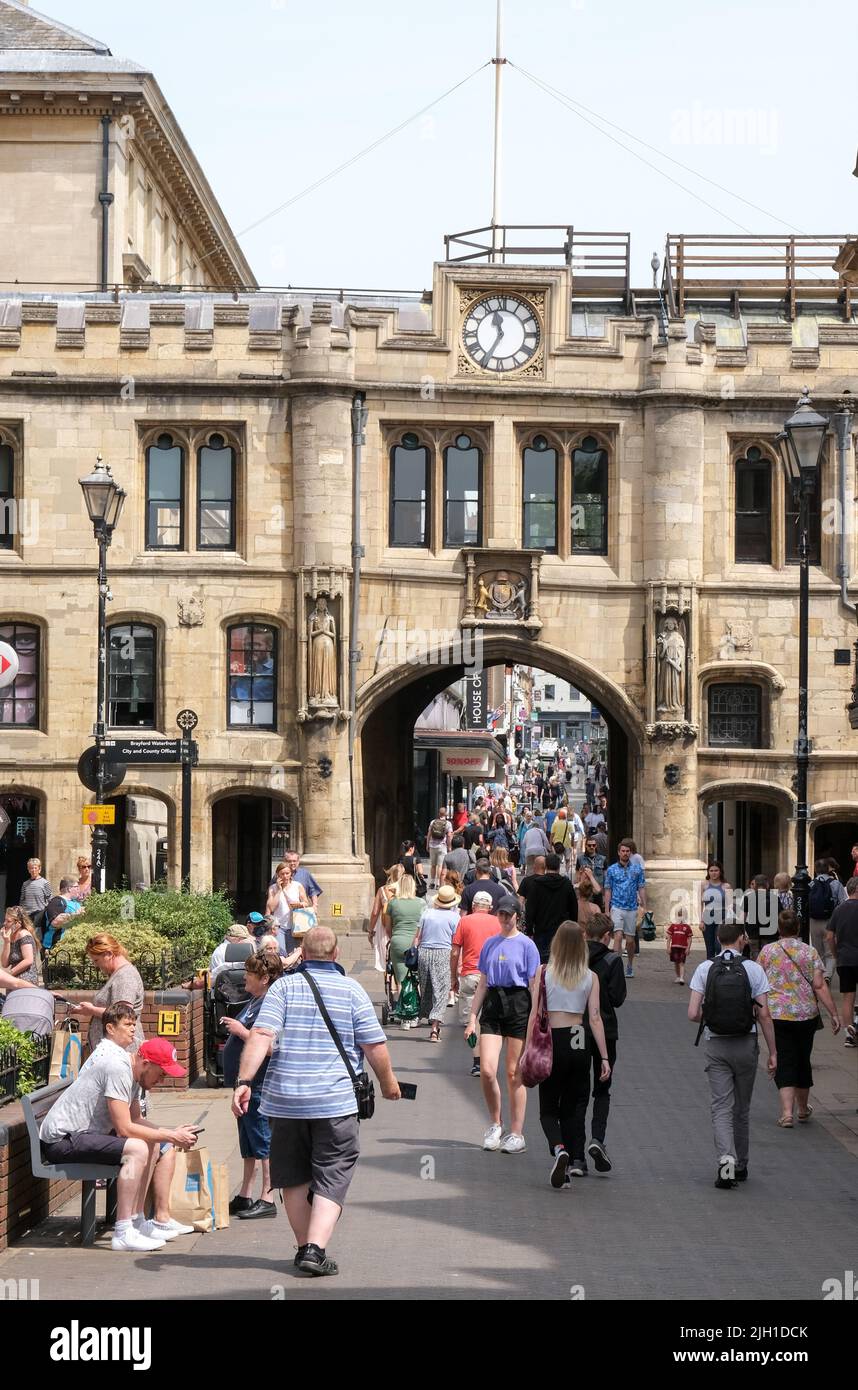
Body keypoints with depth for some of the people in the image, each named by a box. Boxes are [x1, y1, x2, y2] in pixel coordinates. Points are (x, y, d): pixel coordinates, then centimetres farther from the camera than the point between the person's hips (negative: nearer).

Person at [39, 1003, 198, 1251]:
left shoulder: (134, 1071, 10)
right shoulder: (118, 1068, -22)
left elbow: (136, 1120, 14)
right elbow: (124, 1128, -25)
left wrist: (171, 1133, -2)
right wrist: (170, 1136, -19)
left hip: (83, 1133, 11)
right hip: (62, 1140, -11)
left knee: (152, 1144, 9)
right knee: (137, 1149, -26)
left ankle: (136, 1221, 11)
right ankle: (123, 1233, -26)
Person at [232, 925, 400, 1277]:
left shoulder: (283, 987, 2)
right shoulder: (351, 990, 0)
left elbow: (260, 1036, -10)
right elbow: (375, 1046, 0)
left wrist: (243, 1081, -13)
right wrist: (388, 1081, 16)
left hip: (285, 1099, 2)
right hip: (335, 1100, -2)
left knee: (294, 1178, 15)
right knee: (332, 1178, 2)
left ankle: (305, 1248, 22)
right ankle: (316, 1249, -13)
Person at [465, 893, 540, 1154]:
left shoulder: (526, 945, 0)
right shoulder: (490, 944, 12)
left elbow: (534, 986, -1)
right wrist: (473, 1017, 11)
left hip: (518, 1005, -3)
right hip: (492, 1005, 3)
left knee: (514, 1073, 1)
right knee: (487, 1070, -8)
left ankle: (516, 1134, 9)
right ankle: (495, 1125, 11)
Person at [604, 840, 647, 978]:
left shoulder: (637, 869, 6)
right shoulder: (612, 870, 2)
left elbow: (641, 889, 7)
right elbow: (608, 891, 3)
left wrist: (644, 908, 0)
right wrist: (607, 911, -2)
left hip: (632, 909, 2)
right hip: (617, 908, -2)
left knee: (630, 940, 8)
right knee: (618, 936, -16)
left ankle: (629, 966, 27)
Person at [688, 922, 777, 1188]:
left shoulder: (704, 969, -4)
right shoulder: (753, 969, -6)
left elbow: (693, 1014, -7)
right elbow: (764, 1016, -7)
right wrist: (772, 1052, 0)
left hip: (716, 1045, 0)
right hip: (746, 1045, 0)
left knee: (721, 1107, 1)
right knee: (742, 1108, 14)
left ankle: (726, 1158, -21)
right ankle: (741, 1166, 24)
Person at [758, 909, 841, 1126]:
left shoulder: (767, 951, -1)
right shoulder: (810, 952, -1)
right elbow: (820, 986, -6)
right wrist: (834, 1014, -4)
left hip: (777, 1014, -1)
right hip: (807, 1014, 1)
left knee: (784, 1061, 0)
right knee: (803, 1060, 16)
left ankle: (787, 1112, -15)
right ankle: (803, 1109, 32)